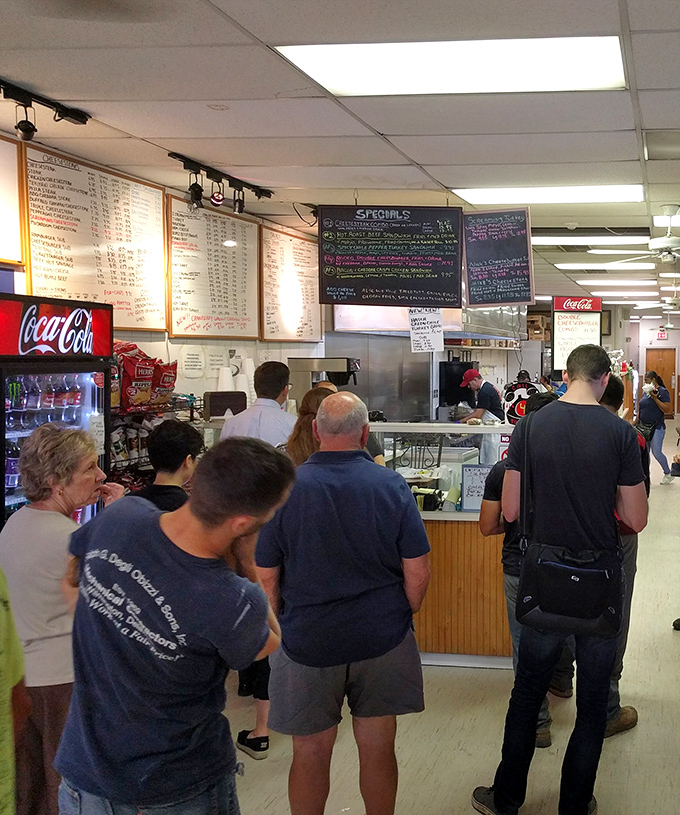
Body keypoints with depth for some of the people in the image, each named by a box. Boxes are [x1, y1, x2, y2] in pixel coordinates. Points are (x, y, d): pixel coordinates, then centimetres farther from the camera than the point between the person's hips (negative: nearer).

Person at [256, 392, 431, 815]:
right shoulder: (392, 485, -8)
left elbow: (266, 578, -7)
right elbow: (418, 572, -5)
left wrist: (279, 629, 9)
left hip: (308, 641, -1)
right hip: (382, 638, 1)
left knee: (311, 753, 14)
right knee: (378, 749, 15)